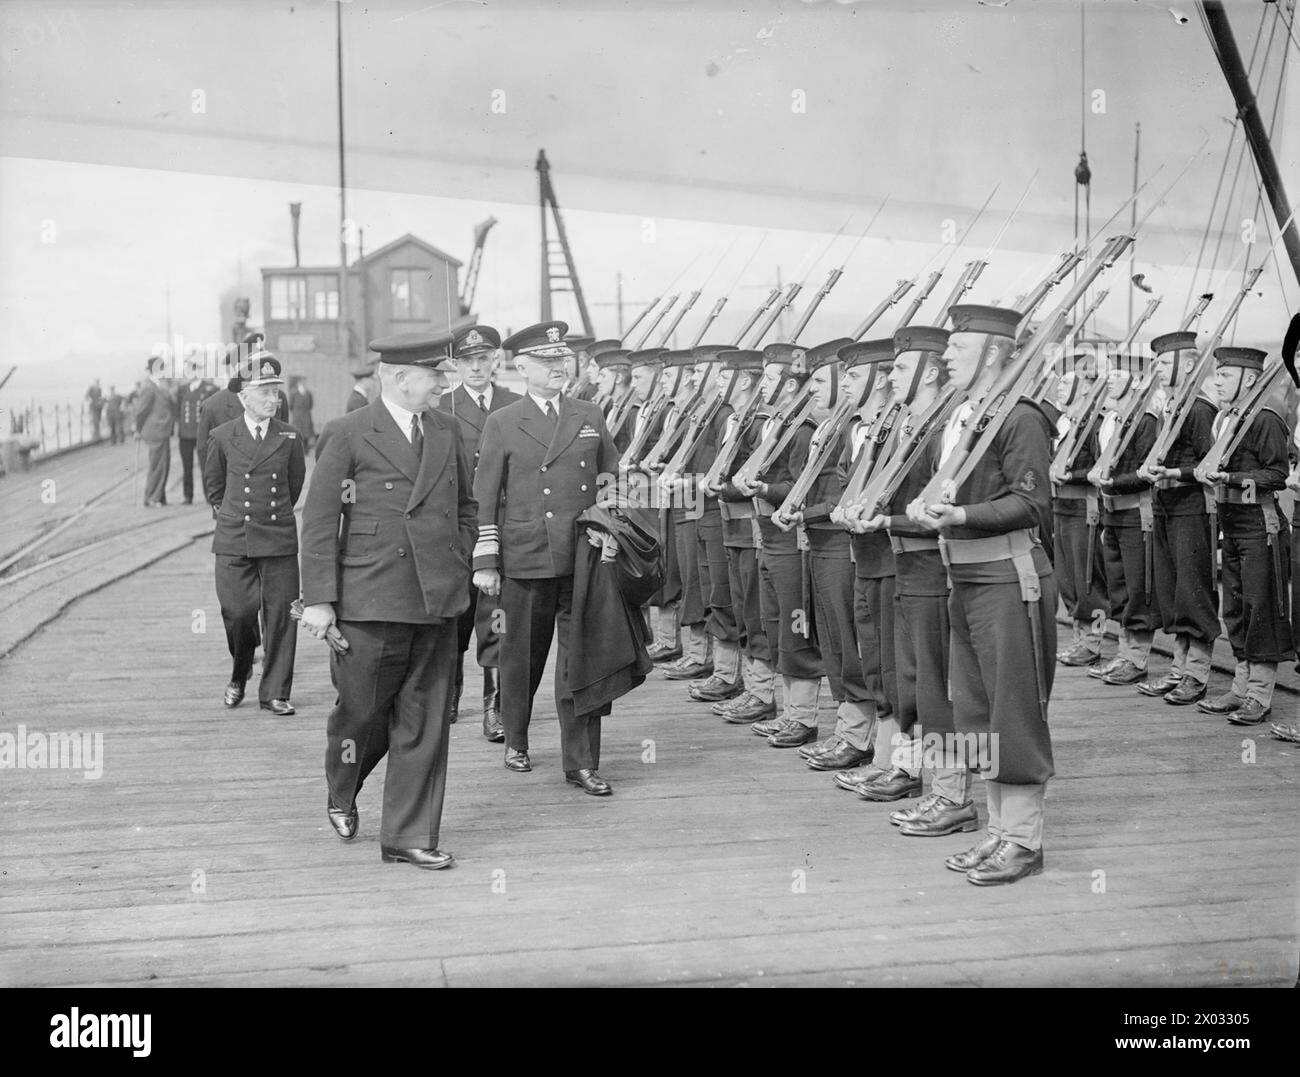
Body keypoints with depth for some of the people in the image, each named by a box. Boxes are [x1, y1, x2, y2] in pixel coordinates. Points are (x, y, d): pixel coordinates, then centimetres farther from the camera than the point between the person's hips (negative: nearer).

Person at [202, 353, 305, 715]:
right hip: (234, 540, 0)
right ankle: (239, 678, 25)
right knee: (238, 611, -2)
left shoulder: (290, 437, 3)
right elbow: (212, 484, 16)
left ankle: (275, 693, 8)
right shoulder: (222, 437, 2)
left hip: (279, 539, 1)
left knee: (280, 615, -2)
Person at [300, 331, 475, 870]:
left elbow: (465, 506, 22)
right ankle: (341, 798, 36)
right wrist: (318, 599, -11)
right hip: (370, 602, -5)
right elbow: (318, 521, -7)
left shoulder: (446, 430, 11)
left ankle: (409, 836, 15)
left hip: (437, 601, 5)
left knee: (425, 723, 5)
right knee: (362, 712, 6)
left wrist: (458, 562, 10)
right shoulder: (347, 435, -5)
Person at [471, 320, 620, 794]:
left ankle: (581, 763, 4)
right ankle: (516, 741, 32)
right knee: (522, 656, 11)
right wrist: (485, 562, -3)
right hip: (525, 560, -1)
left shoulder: (591, 418, 11)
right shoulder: (502, 423, 3)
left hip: (584, 559, 2)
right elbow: (485, 500, 1)